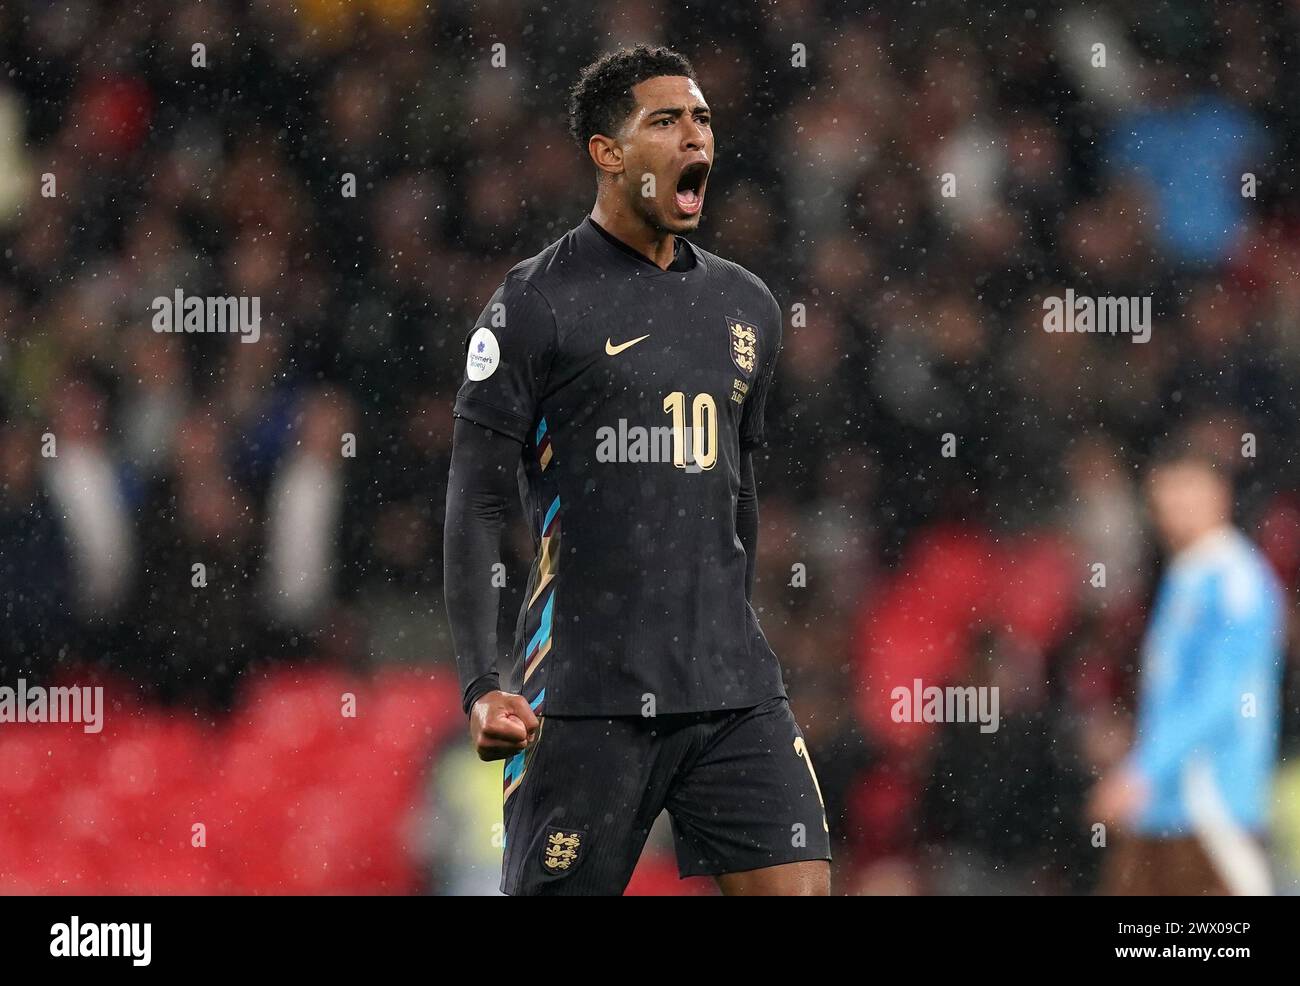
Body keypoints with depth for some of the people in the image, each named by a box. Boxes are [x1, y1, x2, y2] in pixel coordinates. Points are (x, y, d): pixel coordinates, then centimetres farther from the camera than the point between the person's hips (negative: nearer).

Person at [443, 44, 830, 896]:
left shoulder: (748, 306, 15)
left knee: (800, 888, -8)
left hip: (732, 694, 5)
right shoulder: (538, 304, -3)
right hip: (585, 697, -5)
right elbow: (475, 506, -6)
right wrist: (483, 687, -15)